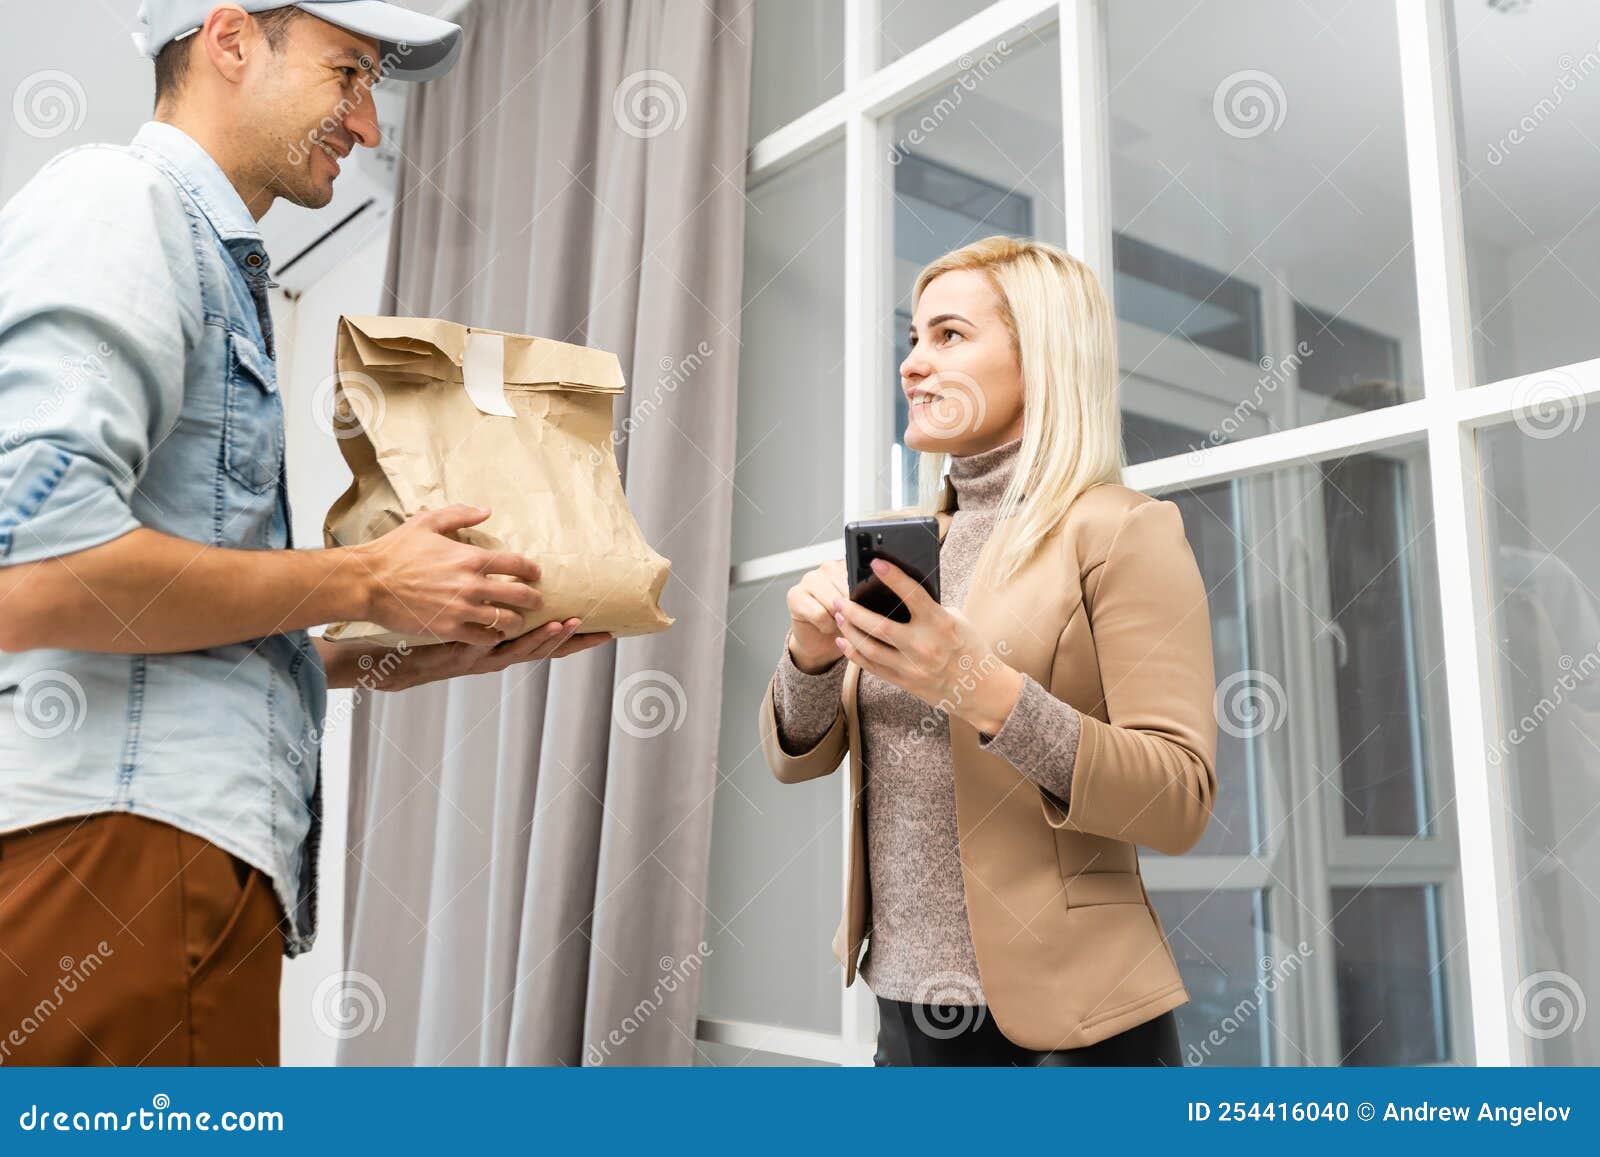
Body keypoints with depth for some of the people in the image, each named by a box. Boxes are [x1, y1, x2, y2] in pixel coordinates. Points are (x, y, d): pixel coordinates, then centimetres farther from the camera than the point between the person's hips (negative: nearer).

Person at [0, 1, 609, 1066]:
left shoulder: (213, 258, 22)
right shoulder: (122, 202, -7)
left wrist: (421, 654, 13)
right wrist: (365, 584, -12)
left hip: (193, 849, 10)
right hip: (118, 854, -10)